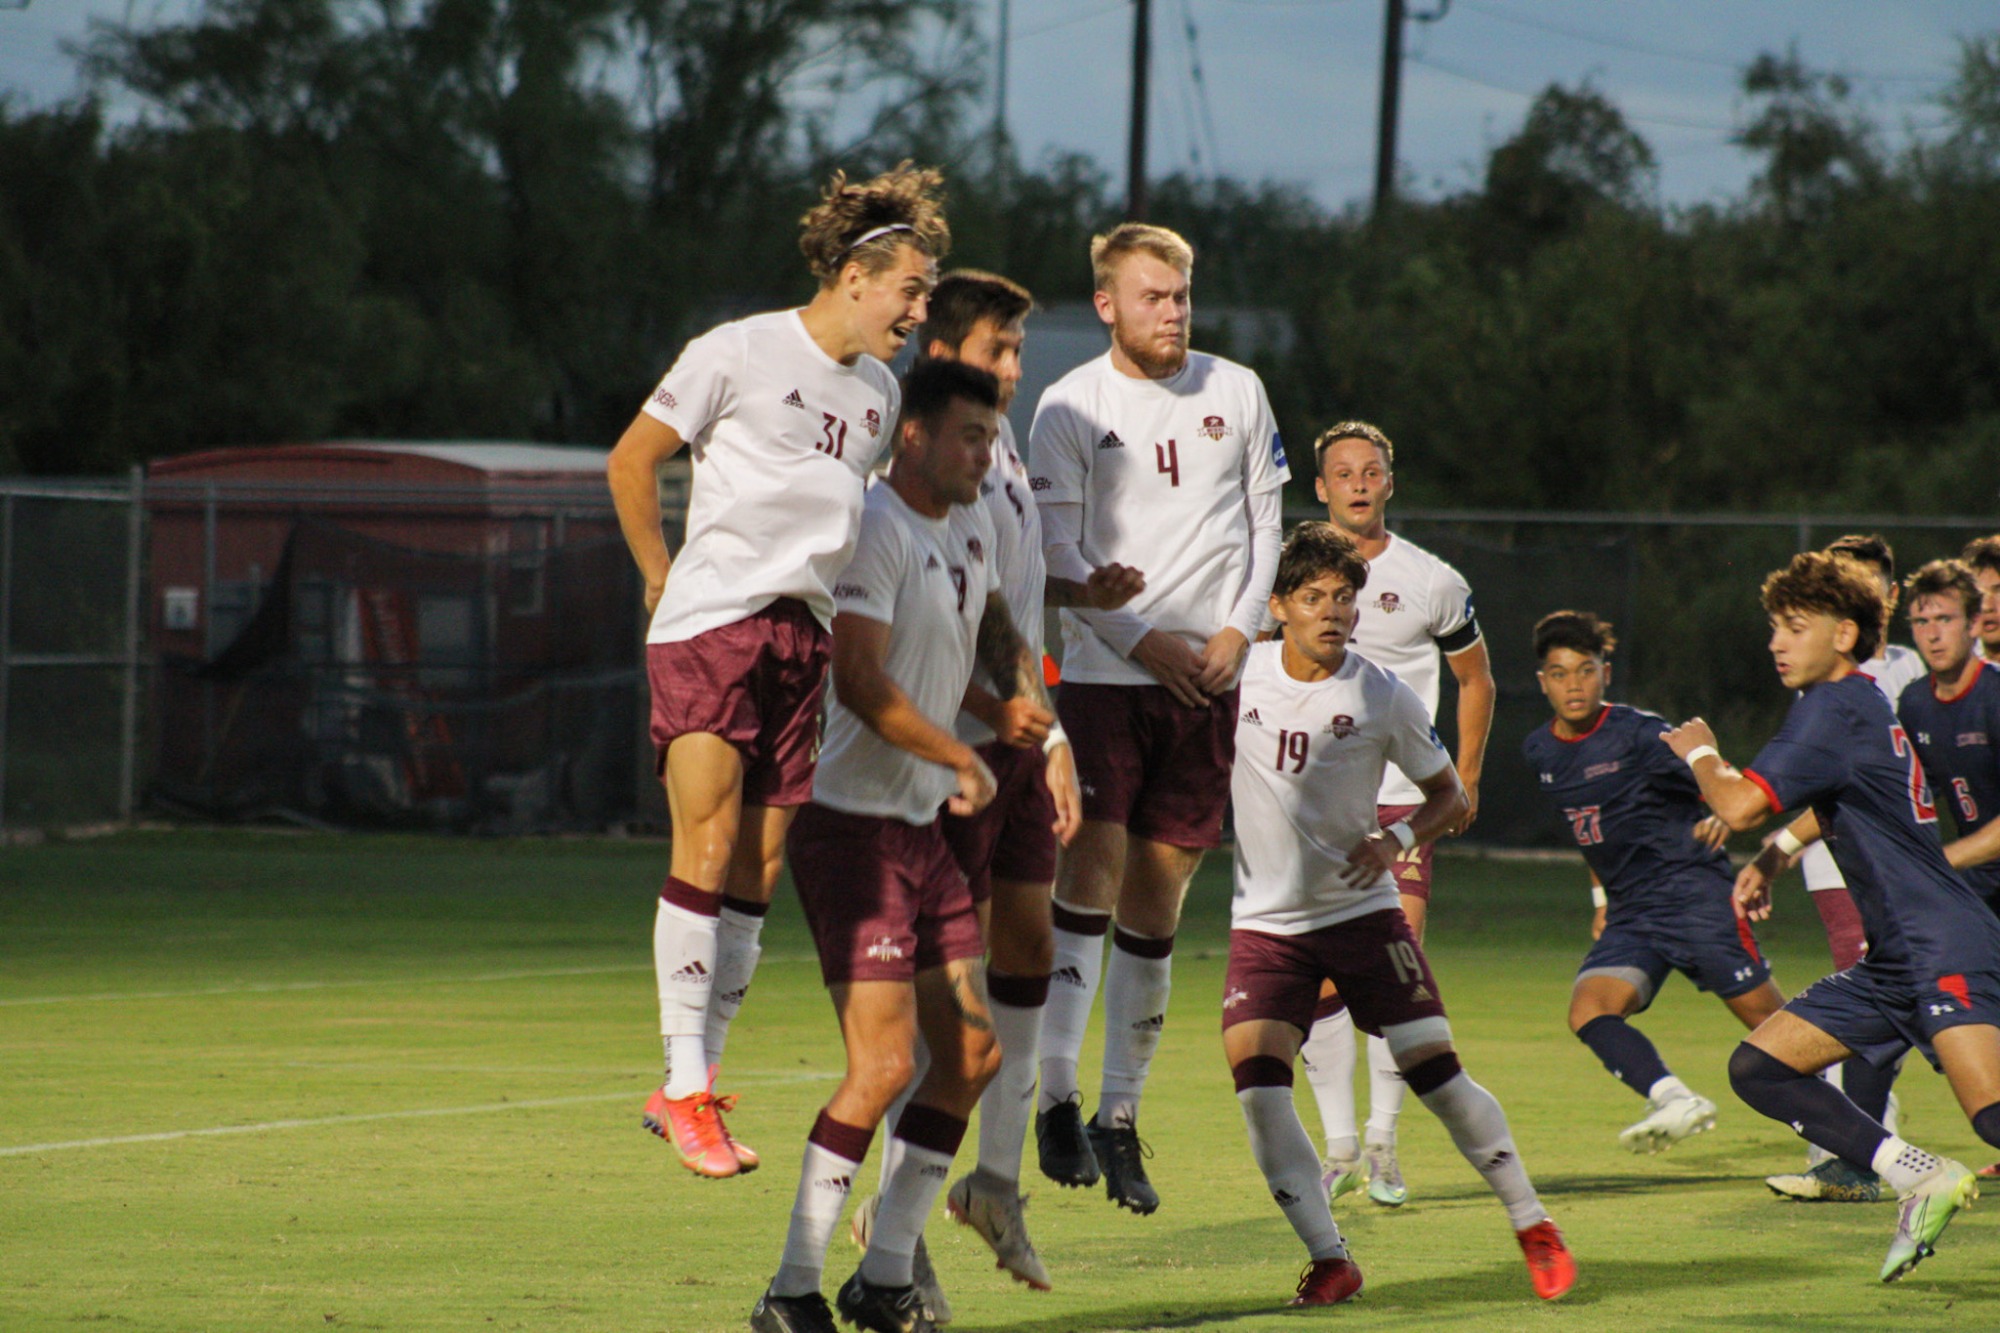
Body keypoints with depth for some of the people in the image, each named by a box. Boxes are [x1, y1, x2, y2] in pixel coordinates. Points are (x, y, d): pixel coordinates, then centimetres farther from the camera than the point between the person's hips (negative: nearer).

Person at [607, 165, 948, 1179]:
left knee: (758, 872, 3)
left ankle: (694, 1081, 12)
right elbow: (630, 460, 1)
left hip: (804, 638, 6)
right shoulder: (739, 353, -6)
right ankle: (684, 1083, -9)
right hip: (708, 627, -6)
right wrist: (663, 578, 3)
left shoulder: (879, 392, 13)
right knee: (707, 849, -14)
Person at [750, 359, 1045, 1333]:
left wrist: (1032, 705, 13)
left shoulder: (969, 525, 12)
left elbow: (993, 630, 31)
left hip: (922, 828, 9)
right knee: (884, 1061, -15)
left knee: (972, 1054, 8)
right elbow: (860, 680, -24)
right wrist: (965, 760, -15)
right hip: (849, 824, -9)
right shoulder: (875, 529, -15)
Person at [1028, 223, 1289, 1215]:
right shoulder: (1070, 406, -1)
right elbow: (1058, 550, -3)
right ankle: (1057, 1097, -11)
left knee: (1159, 892, 4)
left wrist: (1239, 630, -1)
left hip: (1210, 677, 3)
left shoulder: (1235, 392, 9)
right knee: (1093, 865, -15)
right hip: (1104, 673, -3)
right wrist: (1144, 640, -10)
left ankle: (1121, 1114, 11)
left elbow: (1266, 523, 13)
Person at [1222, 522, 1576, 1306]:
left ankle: (1533, 1227, 9)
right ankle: (1328, 1261, -8)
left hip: (1361, 910, -1)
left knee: (1434, 1068, -7)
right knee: (1254, 1074, -16)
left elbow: (1451, 796, 5)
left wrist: (1398, 838, -13)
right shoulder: (1239, 675, -4)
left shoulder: (1382, 697, -6)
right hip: (1265, 919, 1)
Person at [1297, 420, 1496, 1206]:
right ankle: (1338, 1146, 8)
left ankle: (1384, 1143, 2)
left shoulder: (1432, 583, 2)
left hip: (1401, 798, -1)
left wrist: (1465, 778, 10)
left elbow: (1475, 678, 16)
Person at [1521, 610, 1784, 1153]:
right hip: (1630, 914, 6)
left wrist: (1721, 820, -35)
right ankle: (1675, 1100, -32)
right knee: (1589, 1011, -20)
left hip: (1694, 892, -6)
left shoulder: (1639, 733, -11)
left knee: (1767, 1018, -5)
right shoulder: (1540, 752, 9)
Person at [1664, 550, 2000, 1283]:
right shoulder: (1858, 706, 18)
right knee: (1758, 1068, 6)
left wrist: (1700, 754, 0)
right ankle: (1922, 1179, 3)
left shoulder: (1836, 708, -13)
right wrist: (1771, 859, 27)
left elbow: (1740, 805, -20)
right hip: (1892, 964, 11)